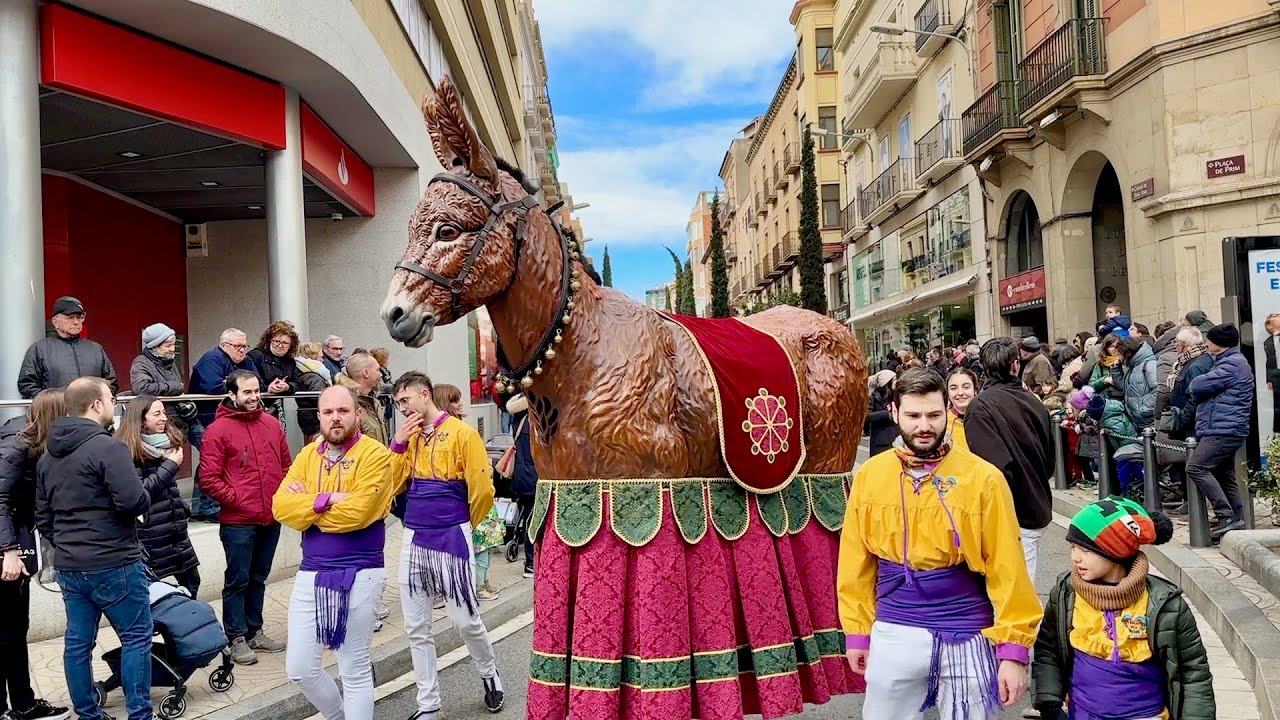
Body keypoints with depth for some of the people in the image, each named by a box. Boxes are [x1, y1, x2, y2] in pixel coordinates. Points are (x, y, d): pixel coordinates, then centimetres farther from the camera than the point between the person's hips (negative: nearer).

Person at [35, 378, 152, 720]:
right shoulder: (107, 447, -16)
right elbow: (134, 501, -22)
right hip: (114, 564, -8)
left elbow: (42, 516, 15)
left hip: (69, 566, 8)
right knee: (136, 637, 2)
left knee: (77, 642, 12)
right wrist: (145, 494, -1)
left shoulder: (48, 455, 11)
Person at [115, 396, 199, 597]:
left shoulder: (167, 442, 12)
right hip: (150, 533, -7)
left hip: (175, 528, 8)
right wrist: (169, 465, -16)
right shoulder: (129, 451, -12)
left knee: (191, 582, 12)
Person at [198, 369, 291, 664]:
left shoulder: (272, 424, 7)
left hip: (271, 518, 6)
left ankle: (254, 631, 28)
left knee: (258, 578, 17)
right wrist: (237, 500, -14)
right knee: (238, 580, 4)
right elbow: (208, 479, -12)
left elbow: (286, 465, 15)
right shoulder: (218, 430, -9)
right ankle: (237, 638, 16)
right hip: (238, 521, -5)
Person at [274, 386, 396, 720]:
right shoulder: (307, 455, 9)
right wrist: (325, 501, -16)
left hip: (358, 574, -6)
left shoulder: (374, 454, -10)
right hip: (310, 573, 6)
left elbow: (357, 512, -21)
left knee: (354, 670, 5)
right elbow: (280, 506, -2)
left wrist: (306, 504, -9)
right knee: (299, 668, 10)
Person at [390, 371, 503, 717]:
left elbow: (482, 489, -9)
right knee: (416, 630, 7)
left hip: (451, 540, -5)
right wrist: (399, 443, -5)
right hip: (413, 540, 5)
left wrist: (464, 526, 6)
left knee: (466, 621, 3)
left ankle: (490, 675, 30)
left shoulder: (462, 433, -9)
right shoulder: (408, 436, 10)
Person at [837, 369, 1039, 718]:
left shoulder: (983, 477, -9)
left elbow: (1006, 568, -8)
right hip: (893, 635, 2)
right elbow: (857, 562, 4)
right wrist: (858, 631, 5)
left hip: (966, 638, -2)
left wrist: (1013, 647, -9)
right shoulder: (869, 475, -2)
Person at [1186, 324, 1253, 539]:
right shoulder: (1232, 362, 23)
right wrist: (1198, 388, 1)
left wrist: (1194, 386, 3)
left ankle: (1227, 517, -19)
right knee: (1225, 477, 12)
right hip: (1226, 430, 11)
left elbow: (1197, 386, -16)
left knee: (1196, 468, -18)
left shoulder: (1232, 364, -12)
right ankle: (1237, 522, 16)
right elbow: (1197, 388, 21)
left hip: (1223, 430, -11)